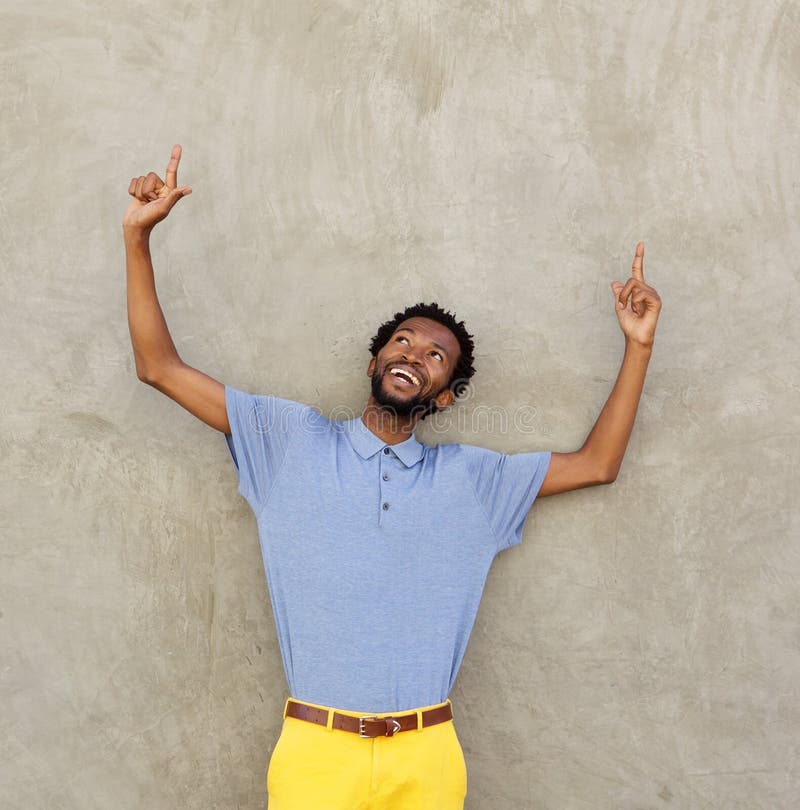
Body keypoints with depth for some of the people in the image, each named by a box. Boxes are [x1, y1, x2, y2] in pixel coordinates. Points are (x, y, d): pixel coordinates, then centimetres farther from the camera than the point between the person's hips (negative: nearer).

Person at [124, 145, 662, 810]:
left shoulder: (471, 478, 10)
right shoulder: (292, 439, 5)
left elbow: (596, 465, 13)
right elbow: (160, 367, 4)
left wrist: (639, 345, 7)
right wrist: (138, 236, -3)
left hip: (428, 756, 2)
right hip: (316, 753, -1)